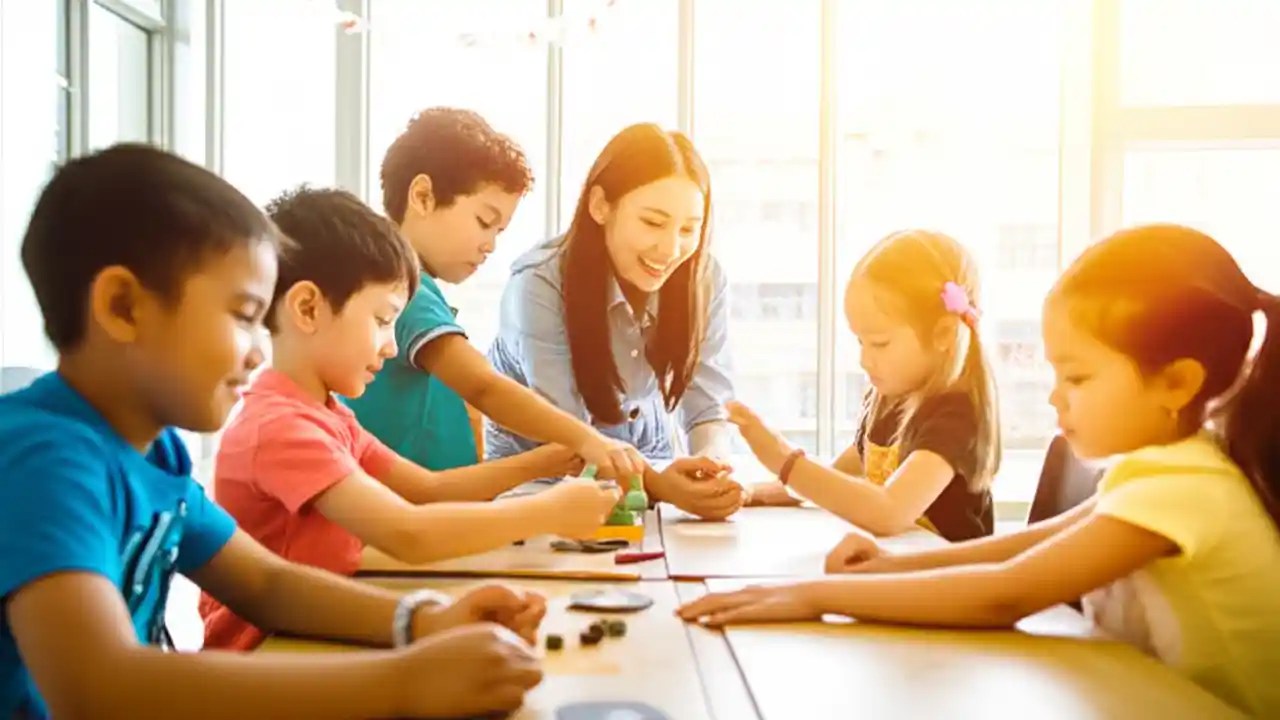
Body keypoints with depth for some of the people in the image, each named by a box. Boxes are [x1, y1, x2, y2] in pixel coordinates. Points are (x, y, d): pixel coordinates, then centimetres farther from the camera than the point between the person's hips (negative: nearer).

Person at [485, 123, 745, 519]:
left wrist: (713, 463, -39)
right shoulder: (541, 284, -26)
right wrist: (658, 482, -46)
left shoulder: (704, 277, -16)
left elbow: (708, 406, -16)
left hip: (645, 456, 3)